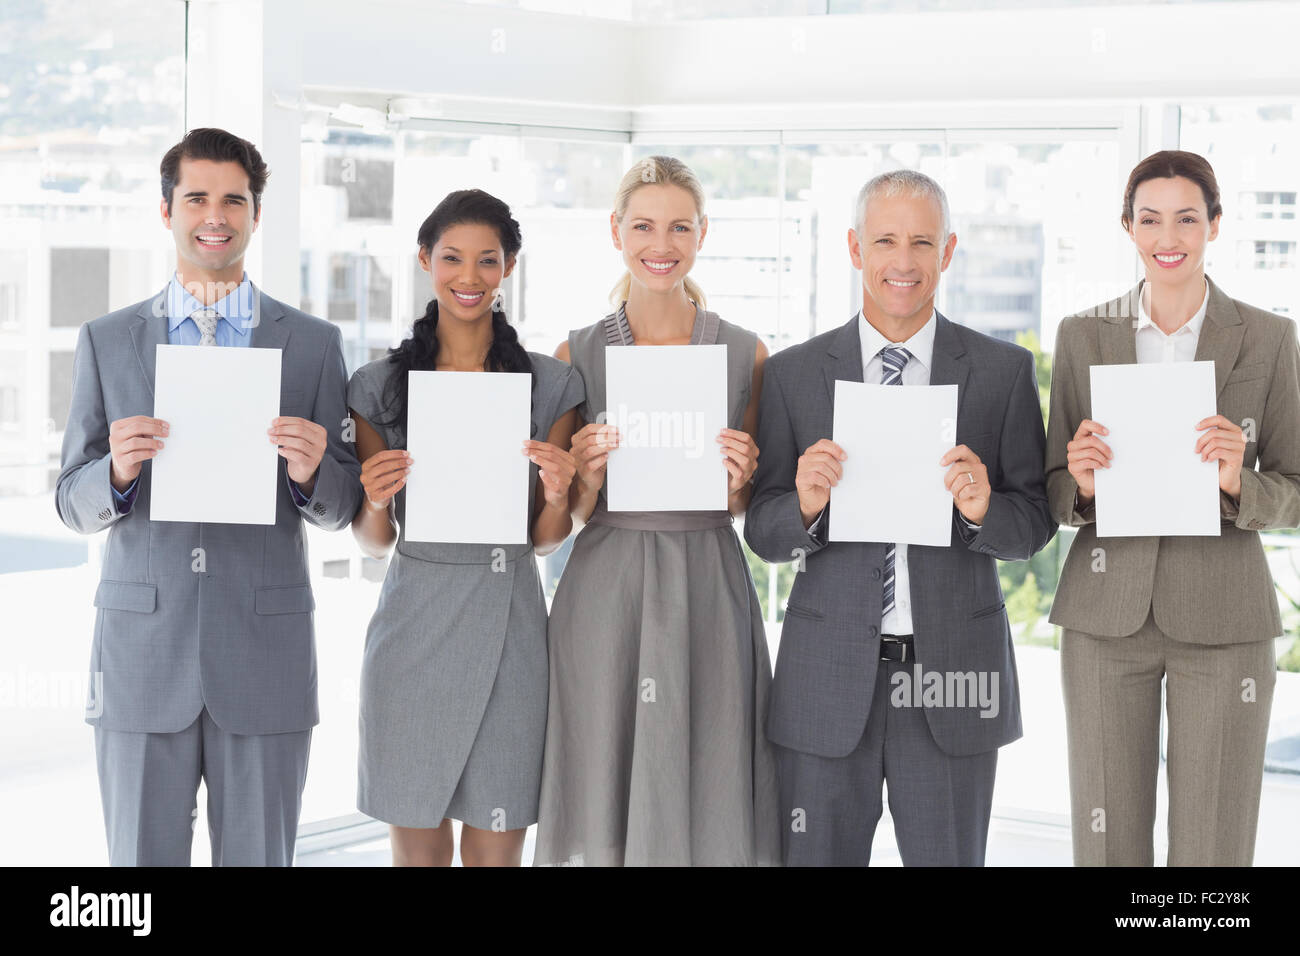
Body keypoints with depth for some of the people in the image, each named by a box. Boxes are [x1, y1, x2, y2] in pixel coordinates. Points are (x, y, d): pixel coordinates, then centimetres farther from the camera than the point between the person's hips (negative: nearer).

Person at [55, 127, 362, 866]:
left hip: (265, 655, 0)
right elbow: (74, 504, 7)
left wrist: (310, 471, -16)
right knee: (142, 859, 4)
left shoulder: (314, 344, 6)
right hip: (143, 653, 0)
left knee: (259, 858, 5)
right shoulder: (106, 342, 8)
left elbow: (342, 509, 6)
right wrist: (118, 469, -15)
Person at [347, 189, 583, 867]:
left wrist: (557, 494, -12)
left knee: (496, 850, 4)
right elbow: (374, 542, 8)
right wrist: (375, 501, -13)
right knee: (418, 849, 6)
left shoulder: (551, 383, 4)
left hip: (510, 629, 0)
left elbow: (544, 538, 9)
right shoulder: (379, 384, 4)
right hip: (413, 628, 0)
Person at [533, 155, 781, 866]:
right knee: (606, 812, 2)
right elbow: (571, 513, 8)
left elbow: (745, 507, 10)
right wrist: (587, 475, -13)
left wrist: (736, 480, -11)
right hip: (604, 590, 0)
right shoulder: (578, 354, 5)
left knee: (702, 804, 0)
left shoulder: (746, 354, 4)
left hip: (707, 590, 0)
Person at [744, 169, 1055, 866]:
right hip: (828, 676, 0)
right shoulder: (793, 373, 3)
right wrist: (806, 505, -17)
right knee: (817, 858, 7)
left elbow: (1033, 527, 4)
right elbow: (763, 534, 4)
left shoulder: (1003, 371, 3)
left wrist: (983, 507, -18)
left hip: (952, 676, 0)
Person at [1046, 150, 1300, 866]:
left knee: (1215, 851, 0)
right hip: (1106, 614, 1)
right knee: (1107, 845, 4)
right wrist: (1083, 484, -14)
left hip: (1223, 619, -1)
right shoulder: (1082, 335, 5)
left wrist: (1236, 482, -17)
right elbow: (1055, 494, 9)